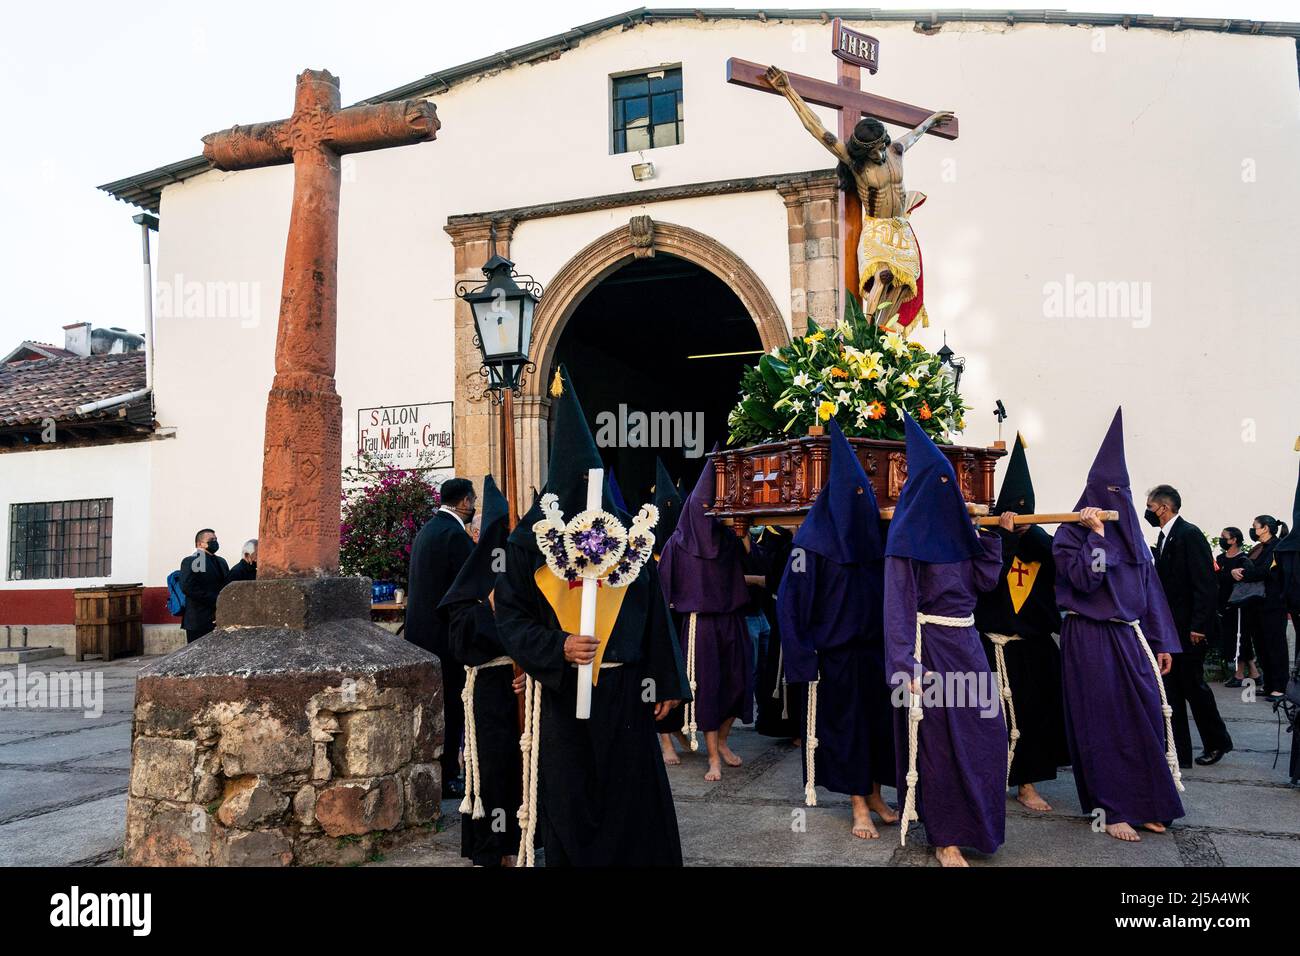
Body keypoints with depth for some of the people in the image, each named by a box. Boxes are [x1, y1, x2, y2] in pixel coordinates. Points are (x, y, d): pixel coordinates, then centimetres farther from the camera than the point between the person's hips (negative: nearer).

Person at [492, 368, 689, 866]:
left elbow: (653, 611, 6)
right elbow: (510, 617, -2)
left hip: (623, 693, 1)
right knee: (569, 805, 7)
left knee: (633, 799, 6)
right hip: (561, 691, -1)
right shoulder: (531, 540, -2)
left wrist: (665, 682, 4)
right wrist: (558, 647, -19)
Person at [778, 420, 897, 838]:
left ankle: (875, 794, 28)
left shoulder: (876, 534, 4)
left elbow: (892, 592, 10)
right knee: (845, 725, 5)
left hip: (876, 647, 5)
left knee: (879, 721, 11)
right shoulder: (813, 538, -11)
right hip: (836, 651, -5)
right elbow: (792, 600, -13)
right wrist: (803, 654, -18)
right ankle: (859, 807, 17)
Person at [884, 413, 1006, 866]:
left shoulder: (957, 527, 10)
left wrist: (991, 534, 2)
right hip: (931, 644, -7)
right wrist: (906, 666, -21)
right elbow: (898, 602, -15)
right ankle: (945, 838, 11)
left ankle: (975, 820, 30)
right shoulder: (908, 533, -11)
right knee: (938, 740, 0)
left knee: (986, 733, 10)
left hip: (966, 640, 7)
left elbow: (985, 580, 12)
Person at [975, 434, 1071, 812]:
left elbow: (1059, 560, -14)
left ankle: (1027, 783, 18)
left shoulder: (1039, 540, 7)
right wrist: (1006, 534, -21)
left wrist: (1027, 530, -23)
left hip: (1037, 643, 4)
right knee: (1001, 717, -4)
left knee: (1038, 712, 6)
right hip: (999, 644, -4)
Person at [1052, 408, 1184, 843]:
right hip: (1090, 640, -6)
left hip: (1131, 638, 6)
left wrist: (1162, 642, 12)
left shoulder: (1131, 534, 13)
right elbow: (1083, 579, -19)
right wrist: (1097, 534, -21)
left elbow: (1149, 587, 14)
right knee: (1102, 724, -1)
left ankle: (1145, 804, 16)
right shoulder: (1072, 532, -6)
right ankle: (1110, 809, 7)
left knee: (1146, 717, 4)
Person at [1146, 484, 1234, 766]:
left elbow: (1206, 584, -18)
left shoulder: (1189, 534, -14)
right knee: (1171, 688, 8)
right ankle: (1178, 751, 14)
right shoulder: (1164, 538, 13)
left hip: (1189, 629, -8)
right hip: (1169, 628, 8)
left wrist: (1198, 626, -21)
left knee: (1193, 684, 2)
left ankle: (1217, 742, 23)